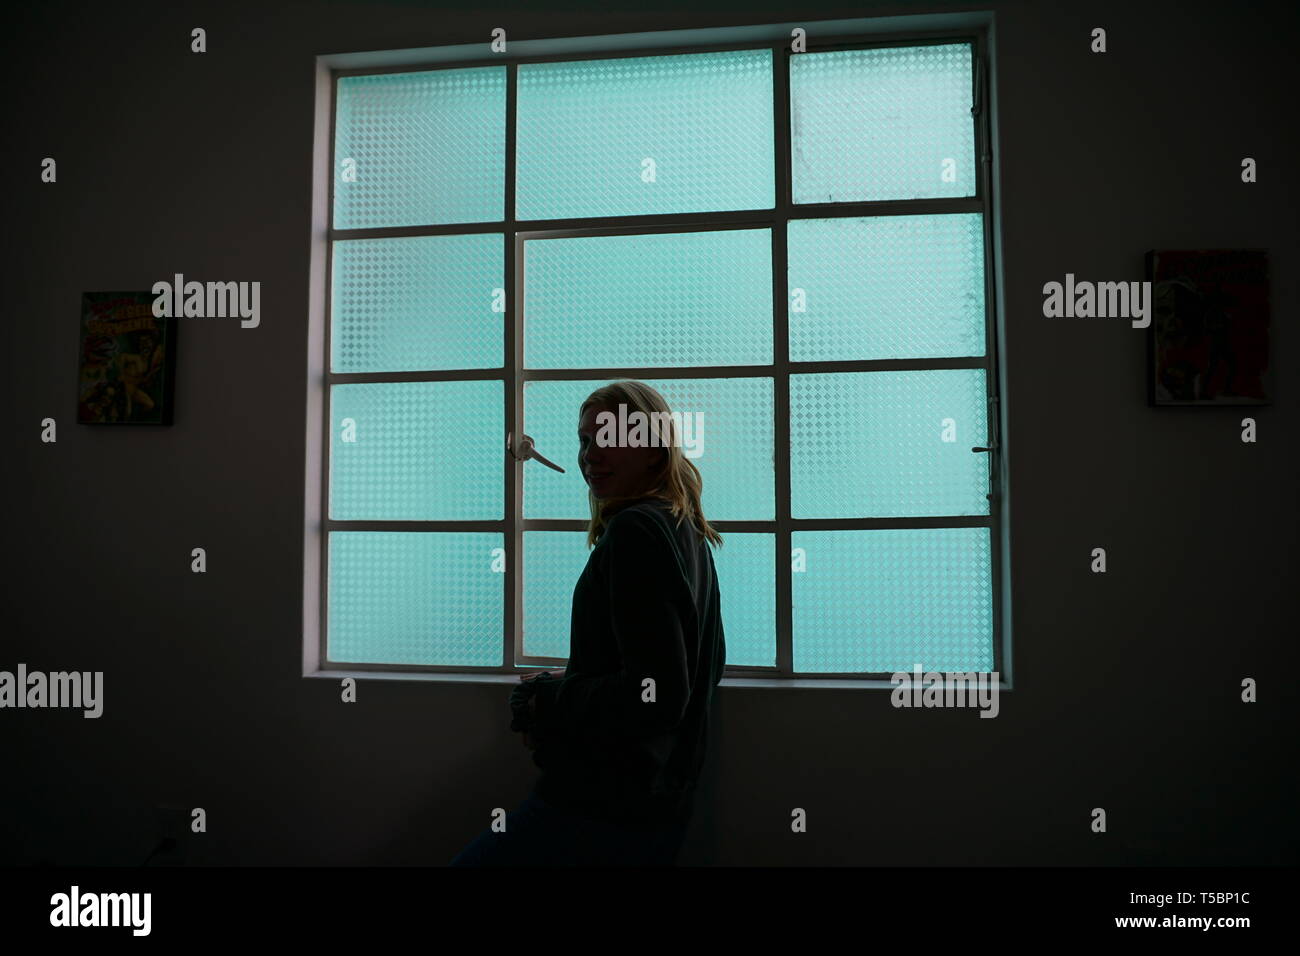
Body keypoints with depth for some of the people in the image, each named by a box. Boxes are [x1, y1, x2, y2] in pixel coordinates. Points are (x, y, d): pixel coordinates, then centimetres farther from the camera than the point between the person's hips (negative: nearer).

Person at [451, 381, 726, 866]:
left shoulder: (634, 530, -18)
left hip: (605, 811, -9)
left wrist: (544, 701, -11)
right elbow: (711, 665, 19)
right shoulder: (689, 534, 10)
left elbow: (658, 696, -24)